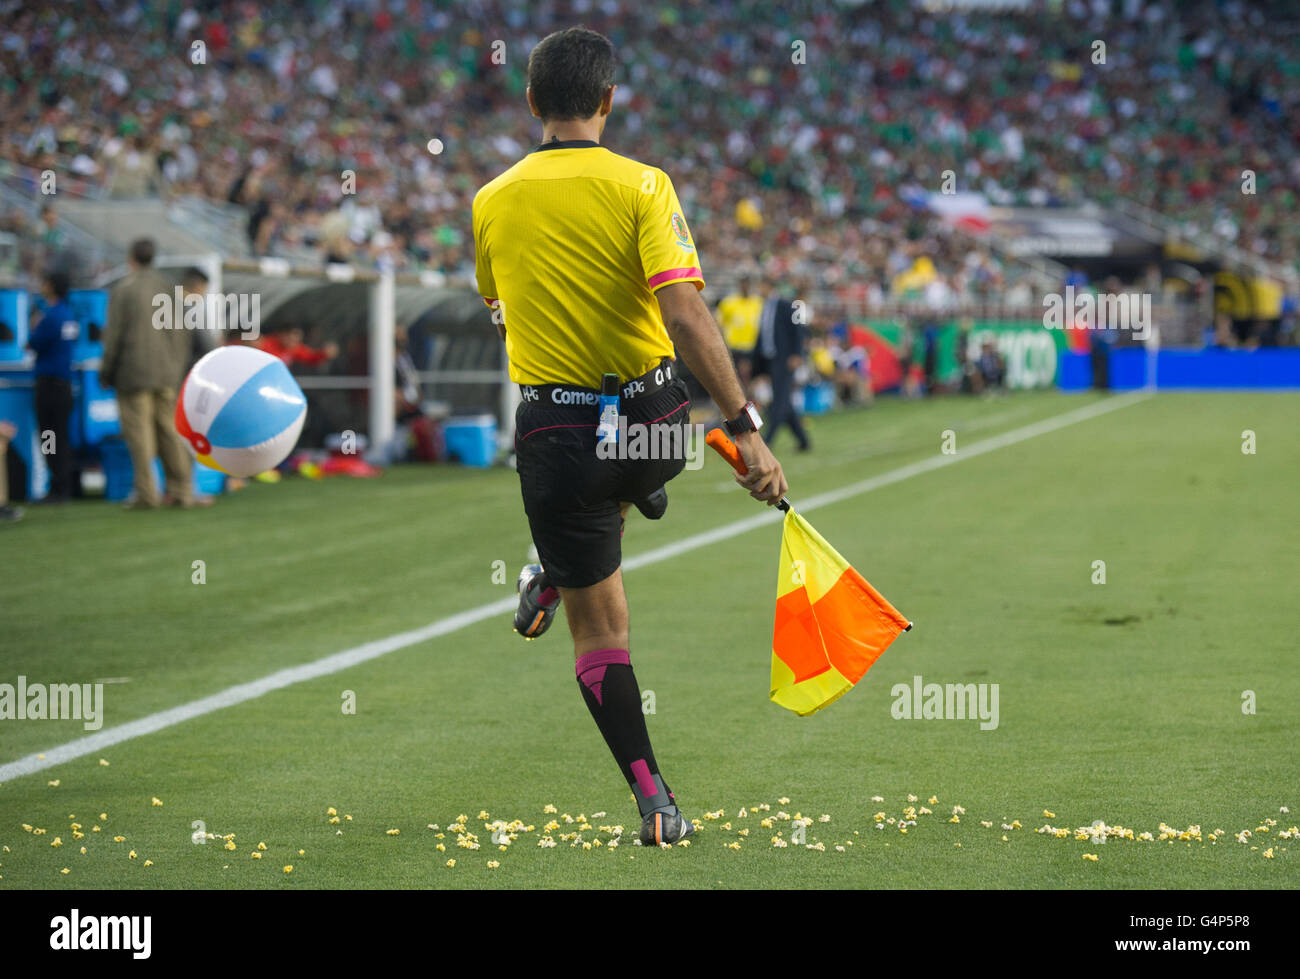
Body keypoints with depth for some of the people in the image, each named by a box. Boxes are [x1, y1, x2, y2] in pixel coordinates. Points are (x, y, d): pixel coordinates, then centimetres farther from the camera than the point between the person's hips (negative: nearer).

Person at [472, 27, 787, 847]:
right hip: (654, 421, -1)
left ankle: (654, 797, 1)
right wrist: (746, 427, -19)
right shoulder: (641, 186, -10)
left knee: (600, 631, 8)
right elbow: (685, 313, -20)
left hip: (552, 432, 1)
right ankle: (552, 580, 56)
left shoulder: (491, 204, -1)